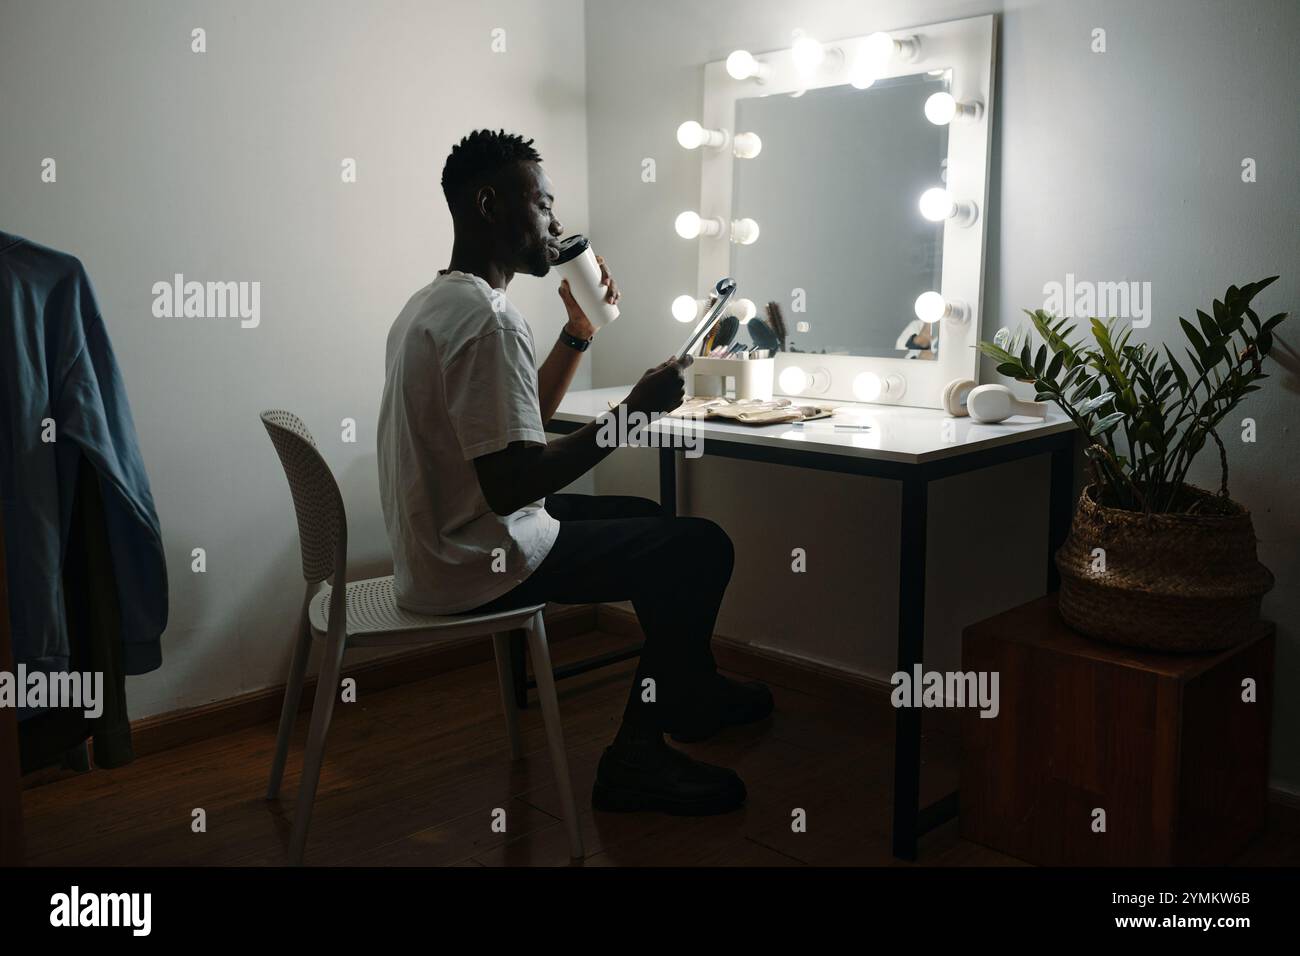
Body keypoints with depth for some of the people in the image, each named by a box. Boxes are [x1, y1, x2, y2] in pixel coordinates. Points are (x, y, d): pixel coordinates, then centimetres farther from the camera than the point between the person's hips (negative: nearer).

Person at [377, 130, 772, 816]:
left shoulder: (432, 303, 11)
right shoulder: (488, 320, -22)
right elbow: (509, 483, -29)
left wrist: (579, 330, 12)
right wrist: (634, 411, -22)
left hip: (436, 551, 11)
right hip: (479, 567, -11)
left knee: (651, 521, 23)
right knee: (700, 546, -5)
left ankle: (689, 698, 36)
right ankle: (639, 753, 5)